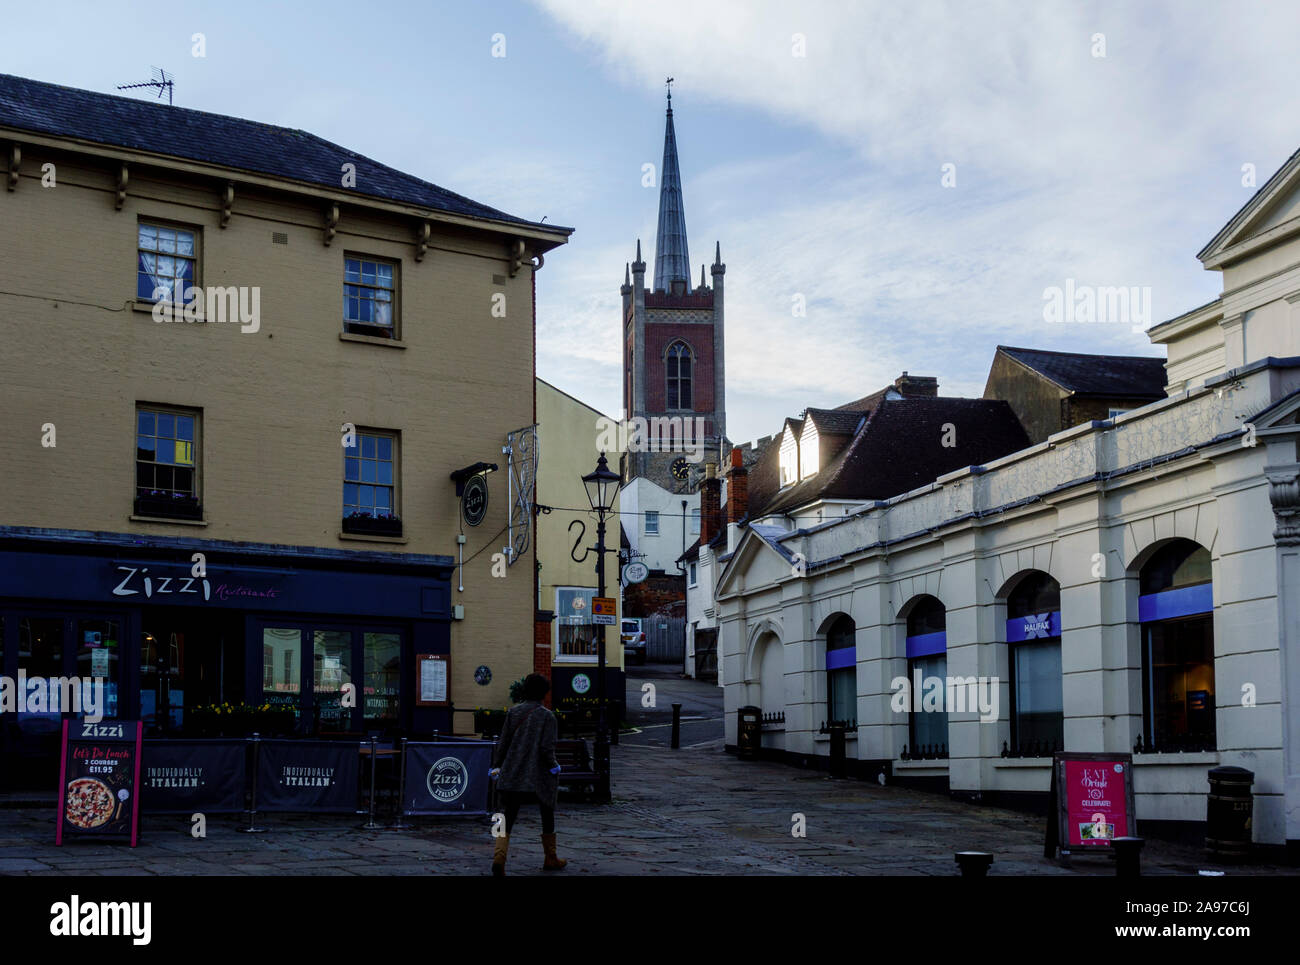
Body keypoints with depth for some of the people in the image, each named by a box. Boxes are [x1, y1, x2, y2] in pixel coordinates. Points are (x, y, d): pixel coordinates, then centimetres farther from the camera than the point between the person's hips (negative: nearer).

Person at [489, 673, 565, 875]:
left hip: (512, 775, 3)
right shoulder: (547, 716, -9)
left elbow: (503, 742, 3)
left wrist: (496, 765, 12)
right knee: (547, 814, 17)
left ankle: (499, 857, -20)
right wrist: (553, 766, 0)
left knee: (508, 818, 2)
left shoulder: (514, 712, 3)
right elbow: (547, 747, -16)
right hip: (538, 775, -3)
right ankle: (550, 859, 28)